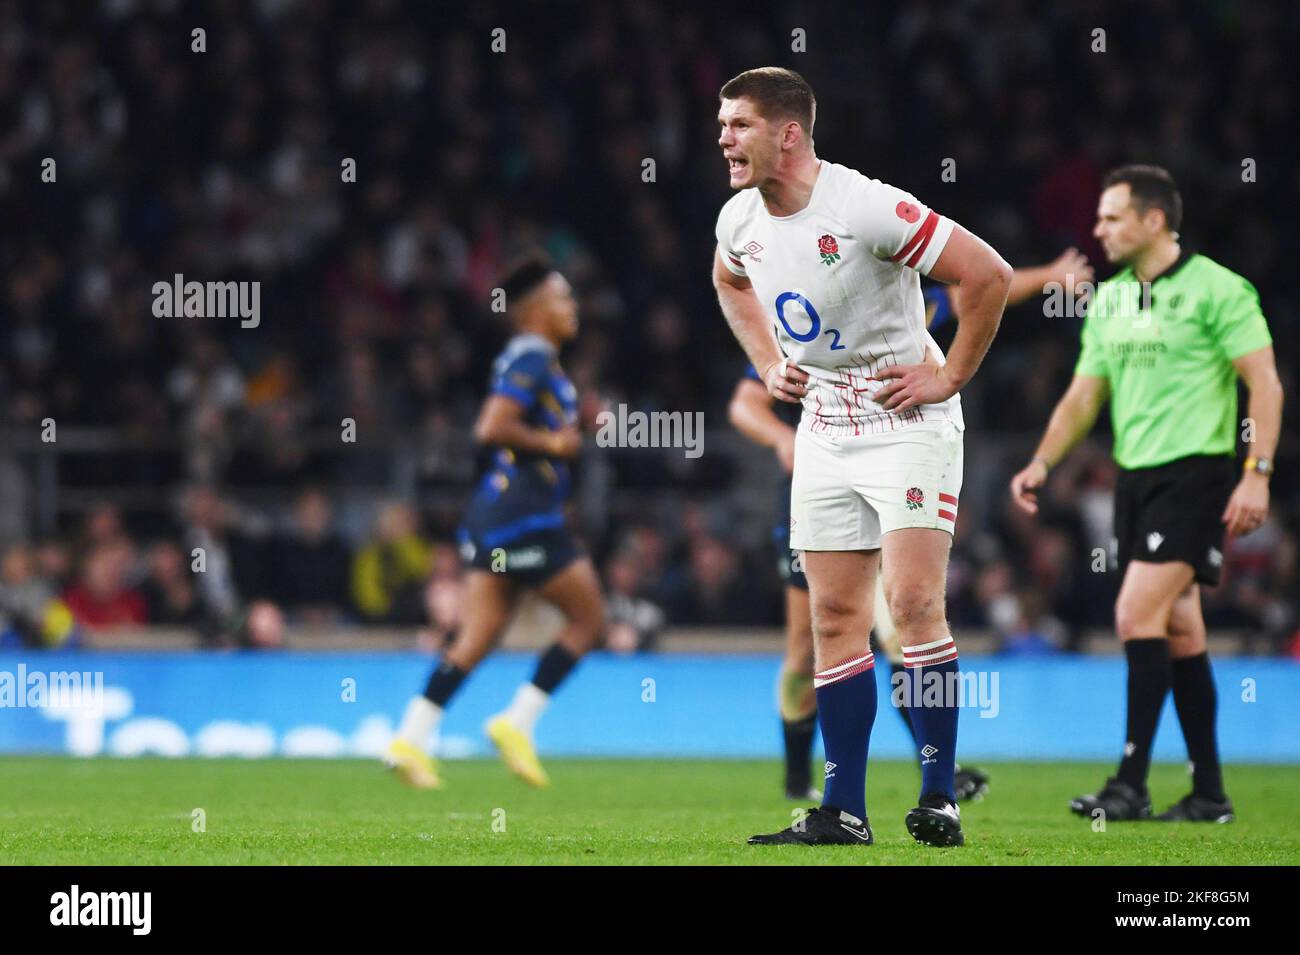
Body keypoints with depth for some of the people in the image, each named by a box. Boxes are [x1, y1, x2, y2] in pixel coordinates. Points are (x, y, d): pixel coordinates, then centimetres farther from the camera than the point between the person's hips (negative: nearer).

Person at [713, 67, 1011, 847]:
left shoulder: (866, 209, -22)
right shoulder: (740, 220, 1)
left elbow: (989, 274, -19)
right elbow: (730, 281, 27)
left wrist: (949, 377, -14)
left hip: (908, 424, -7)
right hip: (823, 427, 7)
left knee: (914, 604, -15)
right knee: (835, 617, 5)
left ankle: (940, 798, -10)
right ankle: (844, 812, 7)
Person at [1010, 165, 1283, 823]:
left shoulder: (1216, 289, -9)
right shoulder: (1108, 301, 13)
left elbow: (1265, 384, -11)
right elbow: (1083, 395, 18)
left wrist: (1257, 473, -19)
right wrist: (1041, 463, 5)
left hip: (1194, 473, -7)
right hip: (1135, 475, 7)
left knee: (1138, 615, -16)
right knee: (1179, 631, 8)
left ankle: (1131, 785, -14)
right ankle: (1208, 792, 12)